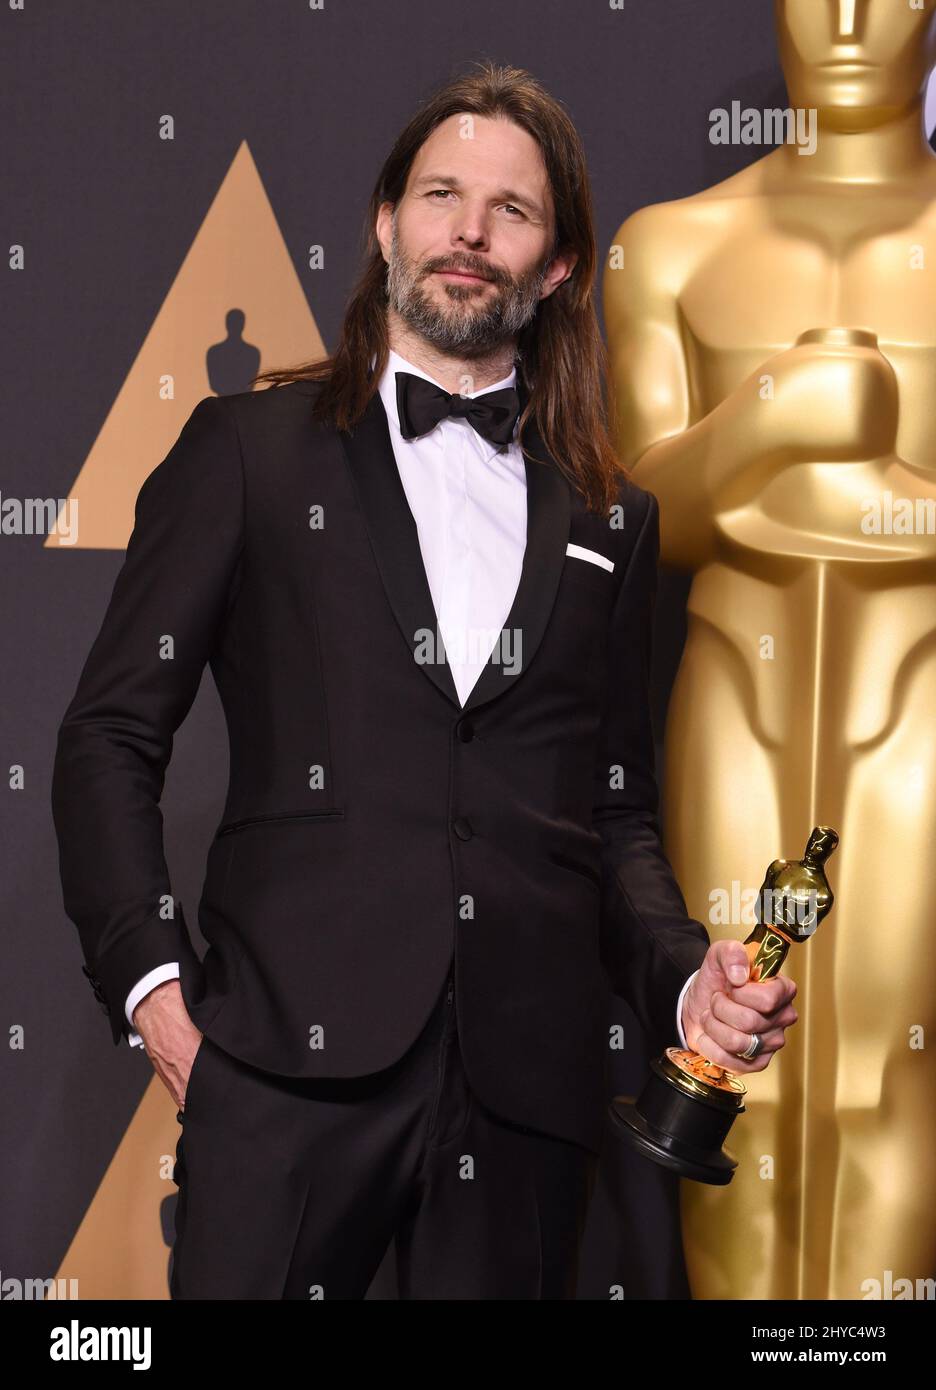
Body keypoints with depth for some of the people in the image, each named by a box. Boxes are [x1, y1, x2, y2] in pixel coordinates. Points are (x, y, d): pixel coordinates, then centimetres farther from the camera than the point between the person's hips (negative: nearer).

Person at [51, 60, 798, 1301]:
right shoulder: (247, 449, 8)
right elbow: (110, 739, 4)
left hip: (527, 1089, 3)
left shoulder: (611, 520, 17)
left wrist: (687, 979, 1)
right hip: (295, 1056, -2)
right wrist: (151, 982, -7)